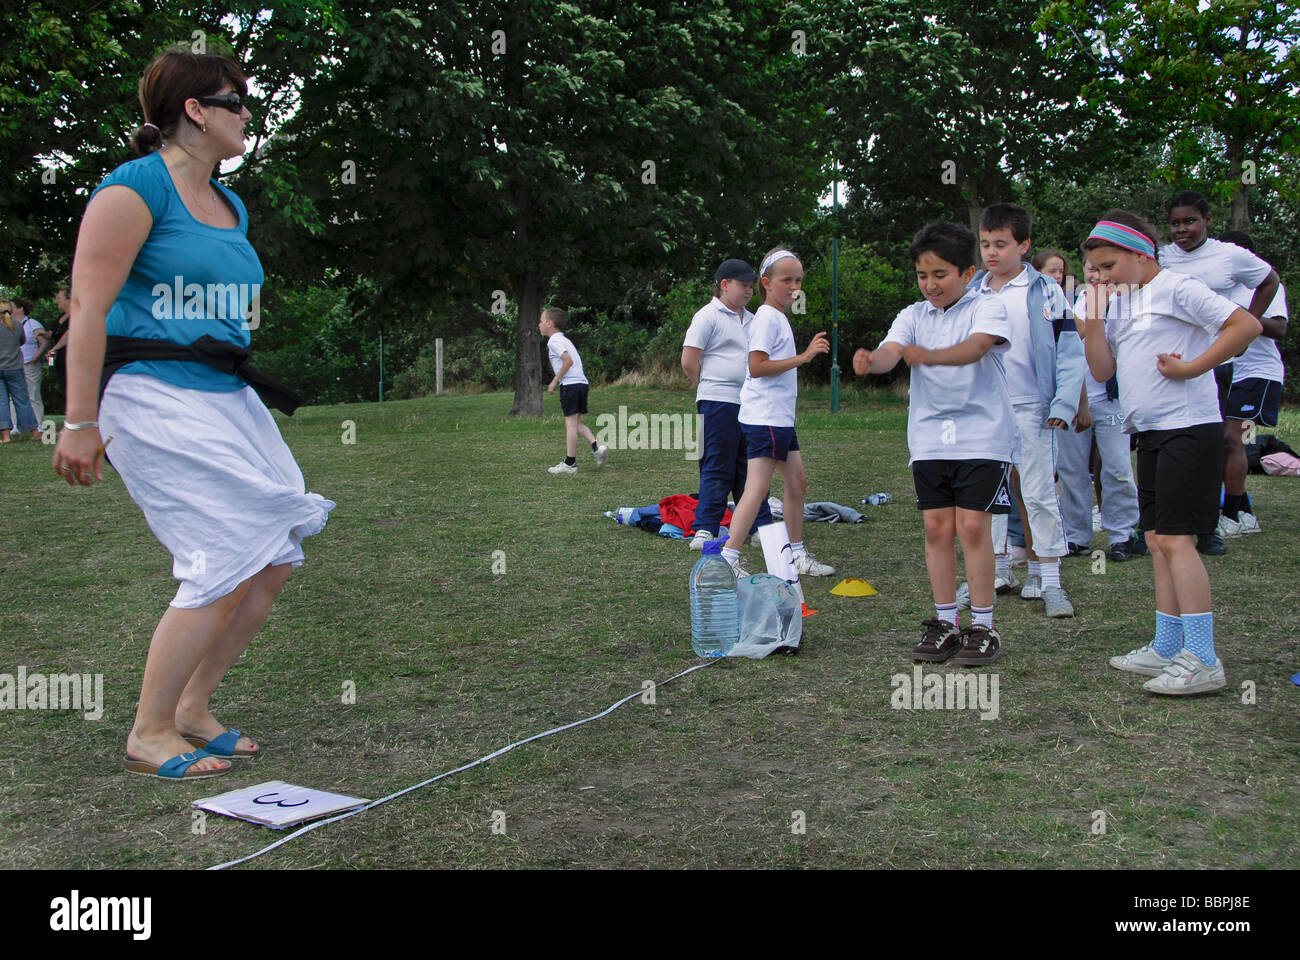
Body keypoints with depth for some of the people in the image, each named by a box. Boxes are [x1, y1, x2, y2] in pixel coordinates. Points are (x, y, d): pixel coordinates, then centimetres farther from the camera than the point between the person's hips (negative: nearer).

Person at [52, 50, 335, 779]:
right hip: (155, 396, -9)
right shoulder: (135, 188, -7)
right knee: (225, 567, -11)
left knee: (278, 556, 4)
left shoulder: (230, 204, 18)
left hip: (229, 397, 9)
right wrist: (80, 423, -17)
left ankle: (192, 708, 20)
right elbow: (89, 309, -13)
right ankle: (150, 733, 7)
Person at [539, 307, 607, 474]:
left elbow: (568, 361, -19)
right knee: (577, 422, 14)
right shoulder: (564, 339, 22)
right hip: (582, 383, 9)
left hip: (570, 385, -9)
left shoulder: (553, 341, -7)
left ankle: (570, 463, -1)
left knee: (570, 423, -5)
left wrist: (555, 381, -12)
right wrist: (558, 380, 17)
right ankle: (596, 447, -3)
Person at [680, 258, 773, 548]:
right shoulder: (708, 316, -6)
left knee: (752, 468, 12)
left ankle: (761, 527, 18)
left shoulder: (751, 320, 18)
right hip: (718, 403, -7)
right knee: (717, 469, -5)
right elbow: (689, 362, -10)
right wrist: (710, 386, 0)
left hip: (750, 405, 8)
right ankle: (705, 530, 1)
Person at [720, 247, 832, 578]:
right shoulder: (767, 318, -12)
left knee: (797, 482, 14)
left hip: (781, 417, 11)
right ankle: (728, 558, -12)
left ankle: (796, 554, 23)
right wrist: (803, 357, -22)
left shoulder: (778, 317, 18)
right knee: (758, 488, -13)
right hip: (764, 417, -10)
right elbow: (756, 367, -21)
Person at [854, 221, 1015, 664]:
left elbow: (977, 346, -23)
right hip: (929, 436, 4)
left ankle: (983, 625, 5)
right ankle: (945, 622, 16)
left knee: (973, 526, -7)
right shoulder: (914, 315, 9)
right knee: (936, 527, 5)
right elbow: (891, 349, -9)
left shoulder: (987, 305, -2)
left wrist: (931, 356, -42)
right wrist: (872, 360, -34)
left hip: (982, 433, -4)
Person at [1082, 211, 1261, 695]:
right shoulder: (1122, 303, 17)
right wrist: (1094, 316, 0)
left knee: (1175, 538, -13)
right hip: (1151, 433, 9)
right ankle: (1166, 649, 18)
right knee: (1158, 541, 10)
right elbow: (1102, 370, 10)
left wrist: (1192, 368, -17)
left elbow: (1247, 325, -15)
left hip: (1188, 428, -9)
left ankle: (1202, 660, -10)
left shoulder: (1176, 288, -8)